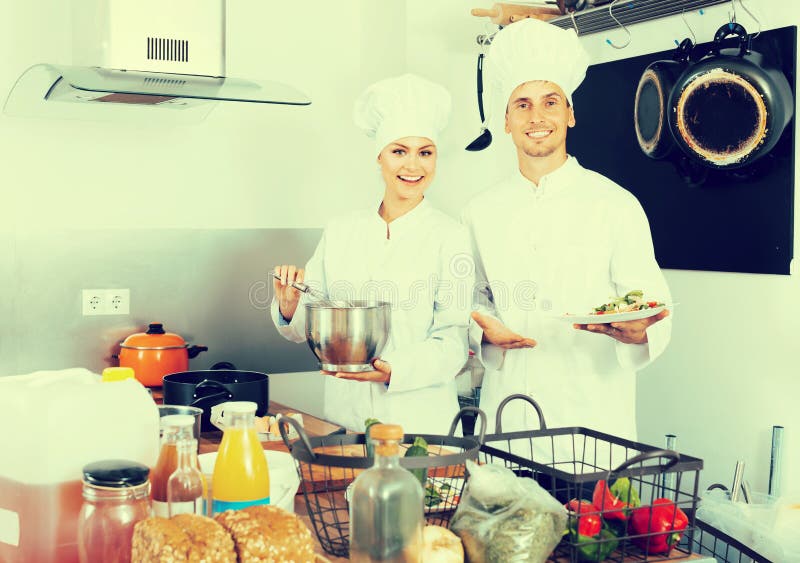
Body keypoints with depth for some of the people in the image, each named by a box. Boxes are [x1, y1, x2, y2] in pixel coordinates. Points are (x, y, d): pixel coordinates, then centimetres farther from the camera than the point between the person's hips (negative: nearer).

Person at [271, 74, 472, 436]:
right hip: (344, 415, 3)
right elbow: (307, 328, 9)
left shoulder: (449, 237, -5)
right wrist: (289, 306, -11)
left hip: (420, 421, -2)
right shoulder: (340, 232, 6)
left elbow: (452, 343, -7)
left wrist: (394, 371, -22)